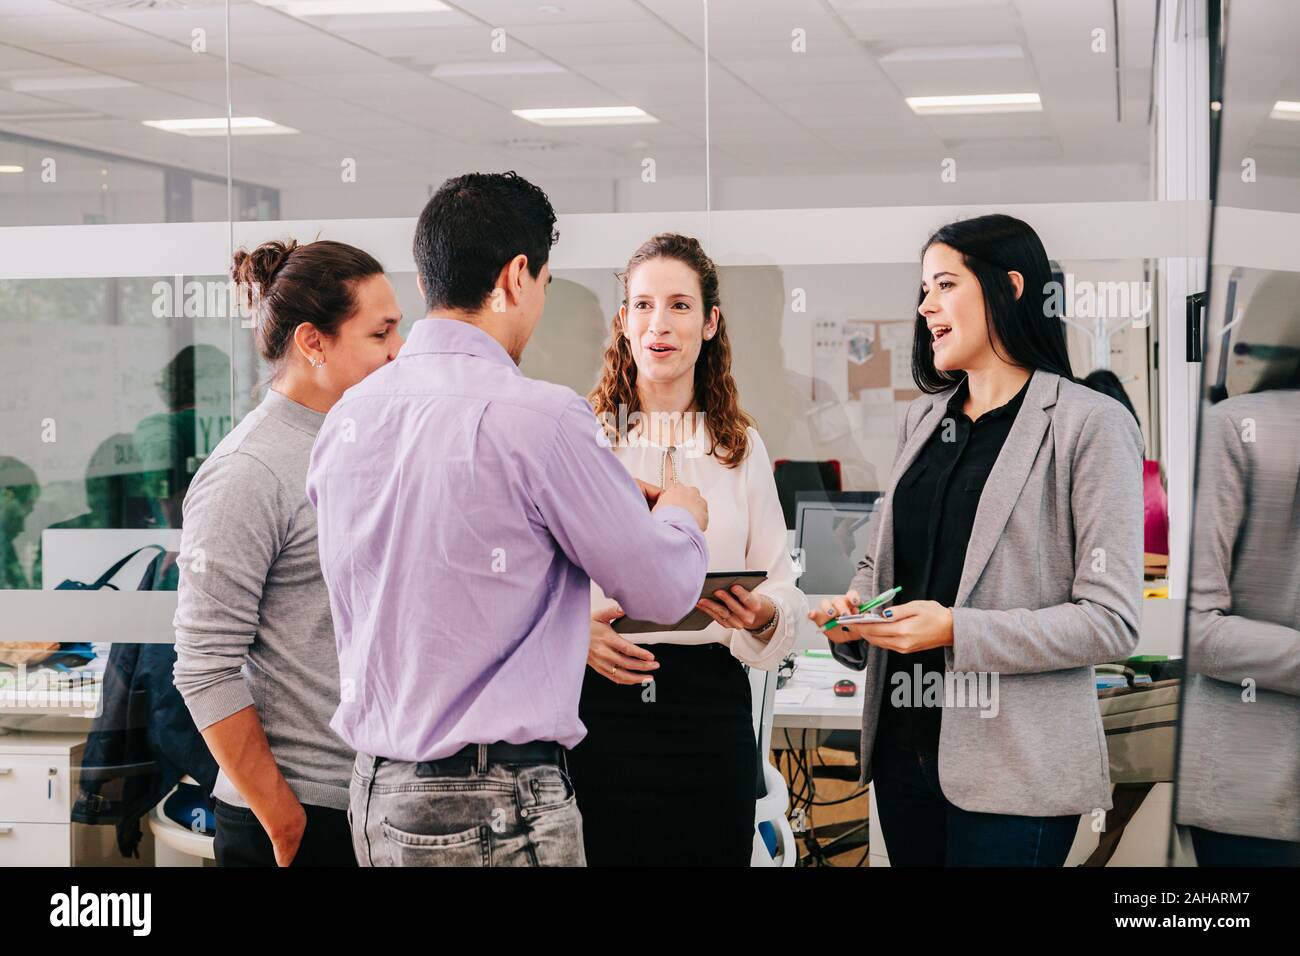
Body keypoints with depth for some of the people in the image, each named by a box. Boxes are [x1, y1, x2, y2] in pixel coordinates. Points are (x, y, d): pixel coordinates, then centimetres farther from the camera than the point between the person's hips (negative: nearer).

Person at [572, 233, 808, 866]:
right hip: (601, 697, -2)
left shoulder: (742, 447, 11)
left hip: (711, 704, 3)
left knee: (717, 853, 5)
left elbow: (784, 591, 8)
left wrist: (762, 614, -13)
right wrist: (574, 632, -19)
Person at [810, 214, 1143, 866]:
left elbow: (1113, 621, -14)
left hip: (1015, 770, -6)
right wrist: (851, 616, -2)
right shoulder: (921, 421, 13)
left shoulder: (1090, 425, -8)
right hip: (904, 744, 6)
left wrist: (956, 631, -21)